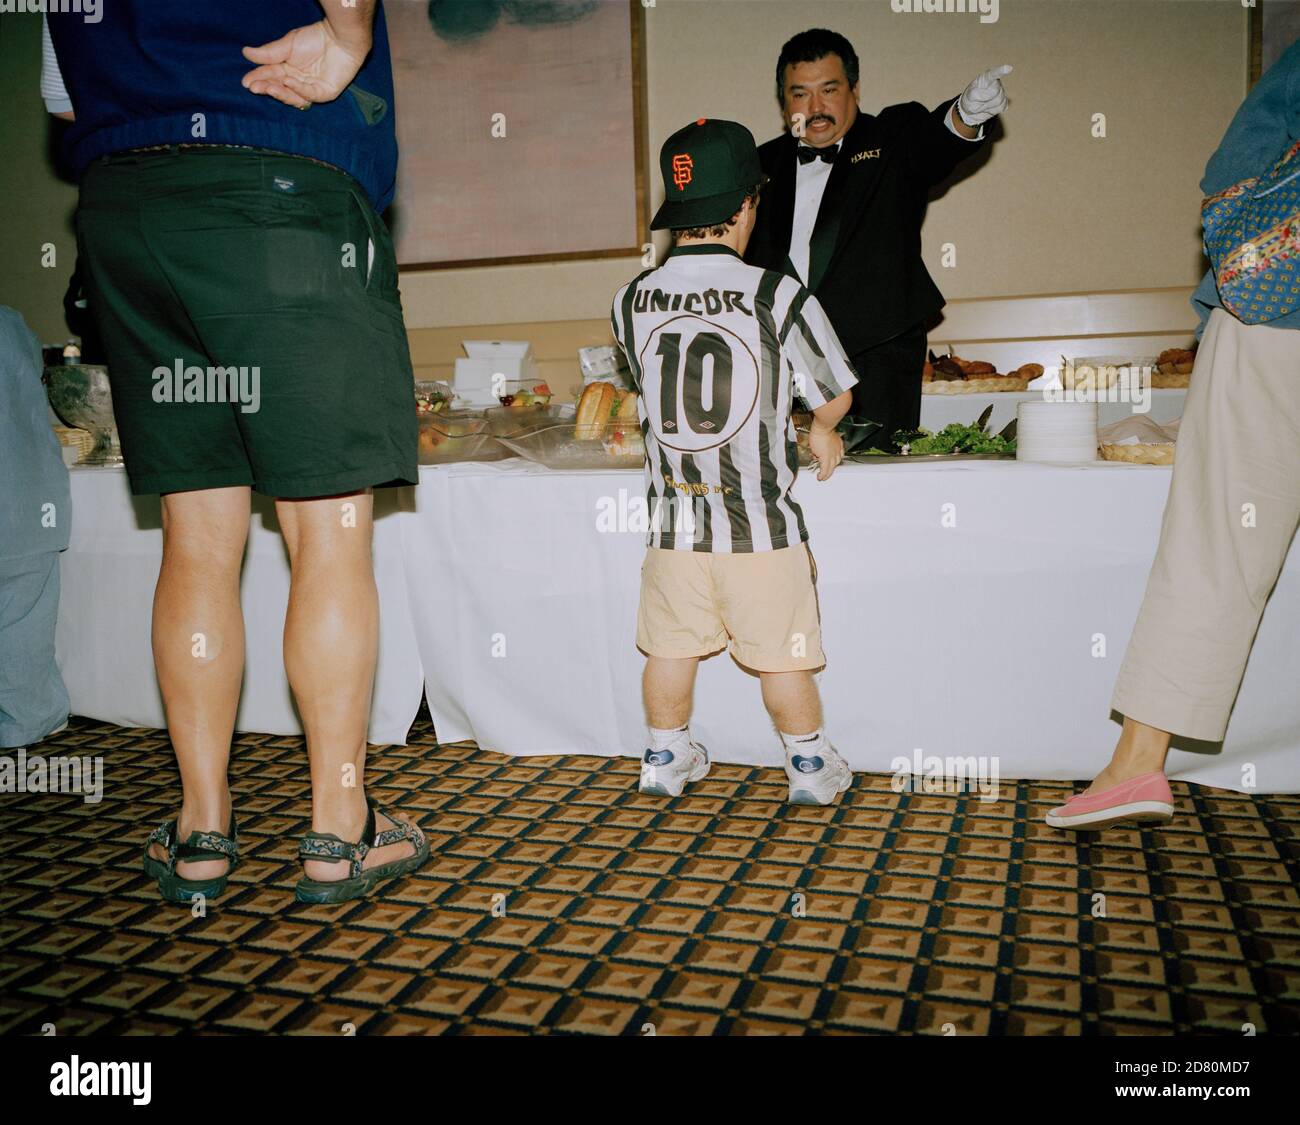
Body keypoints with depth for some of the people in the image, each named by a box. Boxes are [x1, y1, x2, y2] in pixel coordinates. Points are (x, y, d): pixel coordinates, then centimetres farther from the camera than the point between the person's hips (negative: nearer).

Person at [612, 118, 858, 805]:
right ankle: (810, 766, 25)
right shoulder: (778, 296, -12)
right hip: (759, 522, -3)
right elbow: (836, 395, -4)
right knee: (780, 653, 10)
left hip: (673, 518, 3)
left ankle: (666, 757, 32)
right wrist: (820, 430, 20)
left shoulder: (630, 302, -2)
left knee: (671, 645, 17)